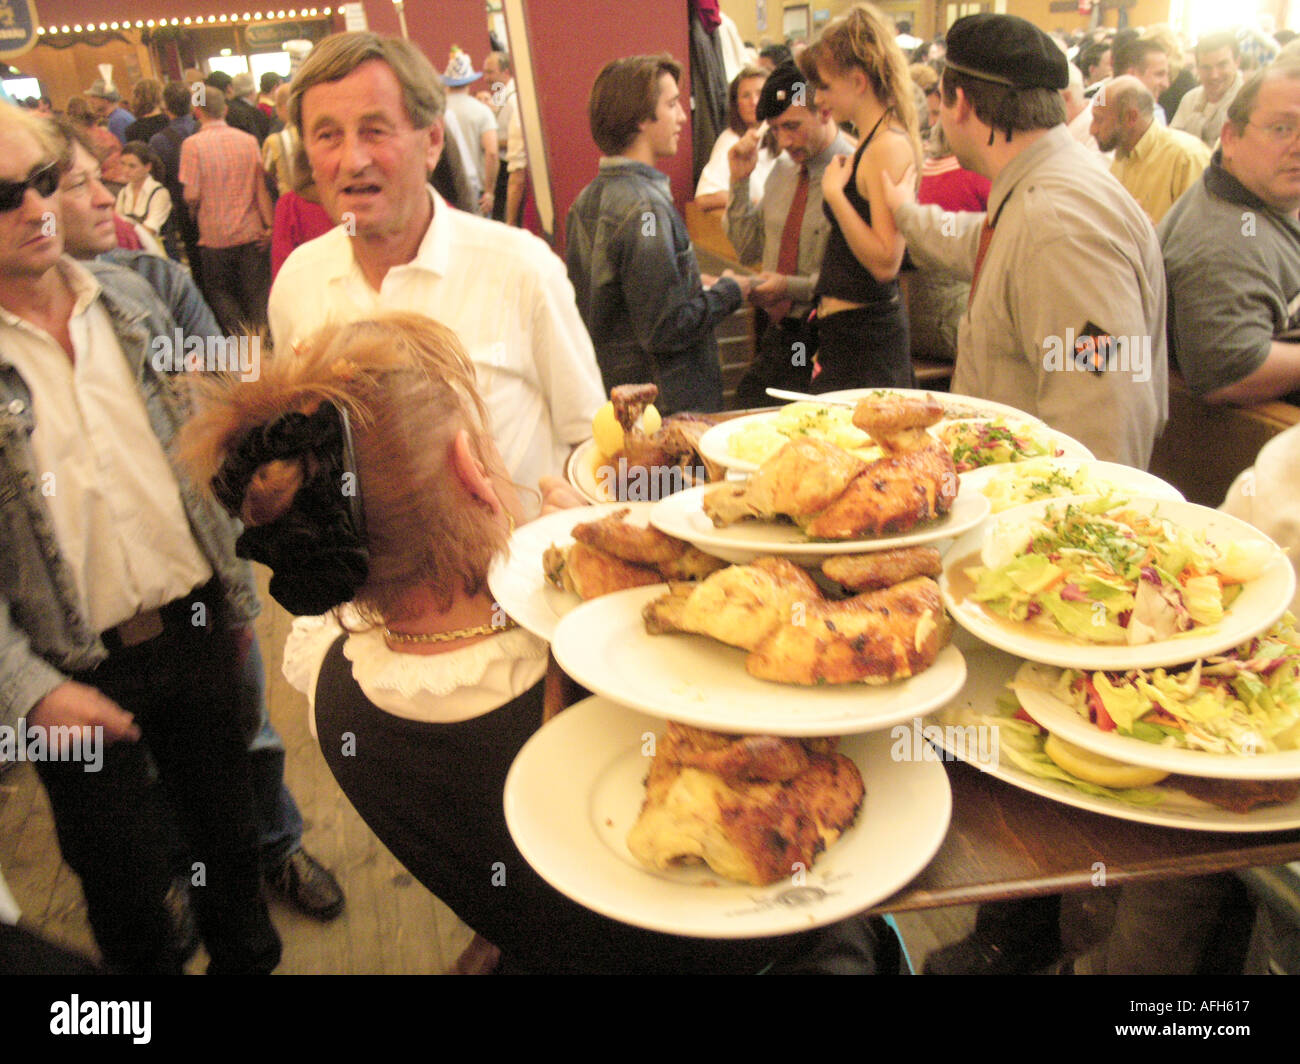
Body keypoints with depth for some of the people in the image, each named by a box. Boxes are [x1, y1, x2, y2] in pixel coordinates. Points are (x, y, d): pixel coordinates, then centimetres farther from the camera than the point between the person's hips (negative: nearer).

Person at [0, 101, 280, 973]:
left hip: (195, 630, 4)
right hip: (80, 673, -3)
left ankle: (251, 958, 44)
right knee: (128, 885, 14)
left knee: (228, 829, 20)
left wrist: (238, 592, 9)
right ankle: (153, 966, 41)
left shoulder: (128, 298, 3)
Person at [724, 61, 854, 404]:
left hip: (822, 342, -7)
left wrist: (791, 287, -22)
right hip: (777, 334, 7)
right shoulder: (783, 168, 12)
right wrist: (740, 181, 6)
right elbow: (748, 249, 15)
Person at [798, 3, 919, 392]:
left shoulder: (890, 146, -15)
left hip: (867, 337, -10)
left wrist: (834, 192, -20)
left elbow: (886, 262, -22)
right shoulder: (869, 144, 14)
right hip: (845, 330, 10)